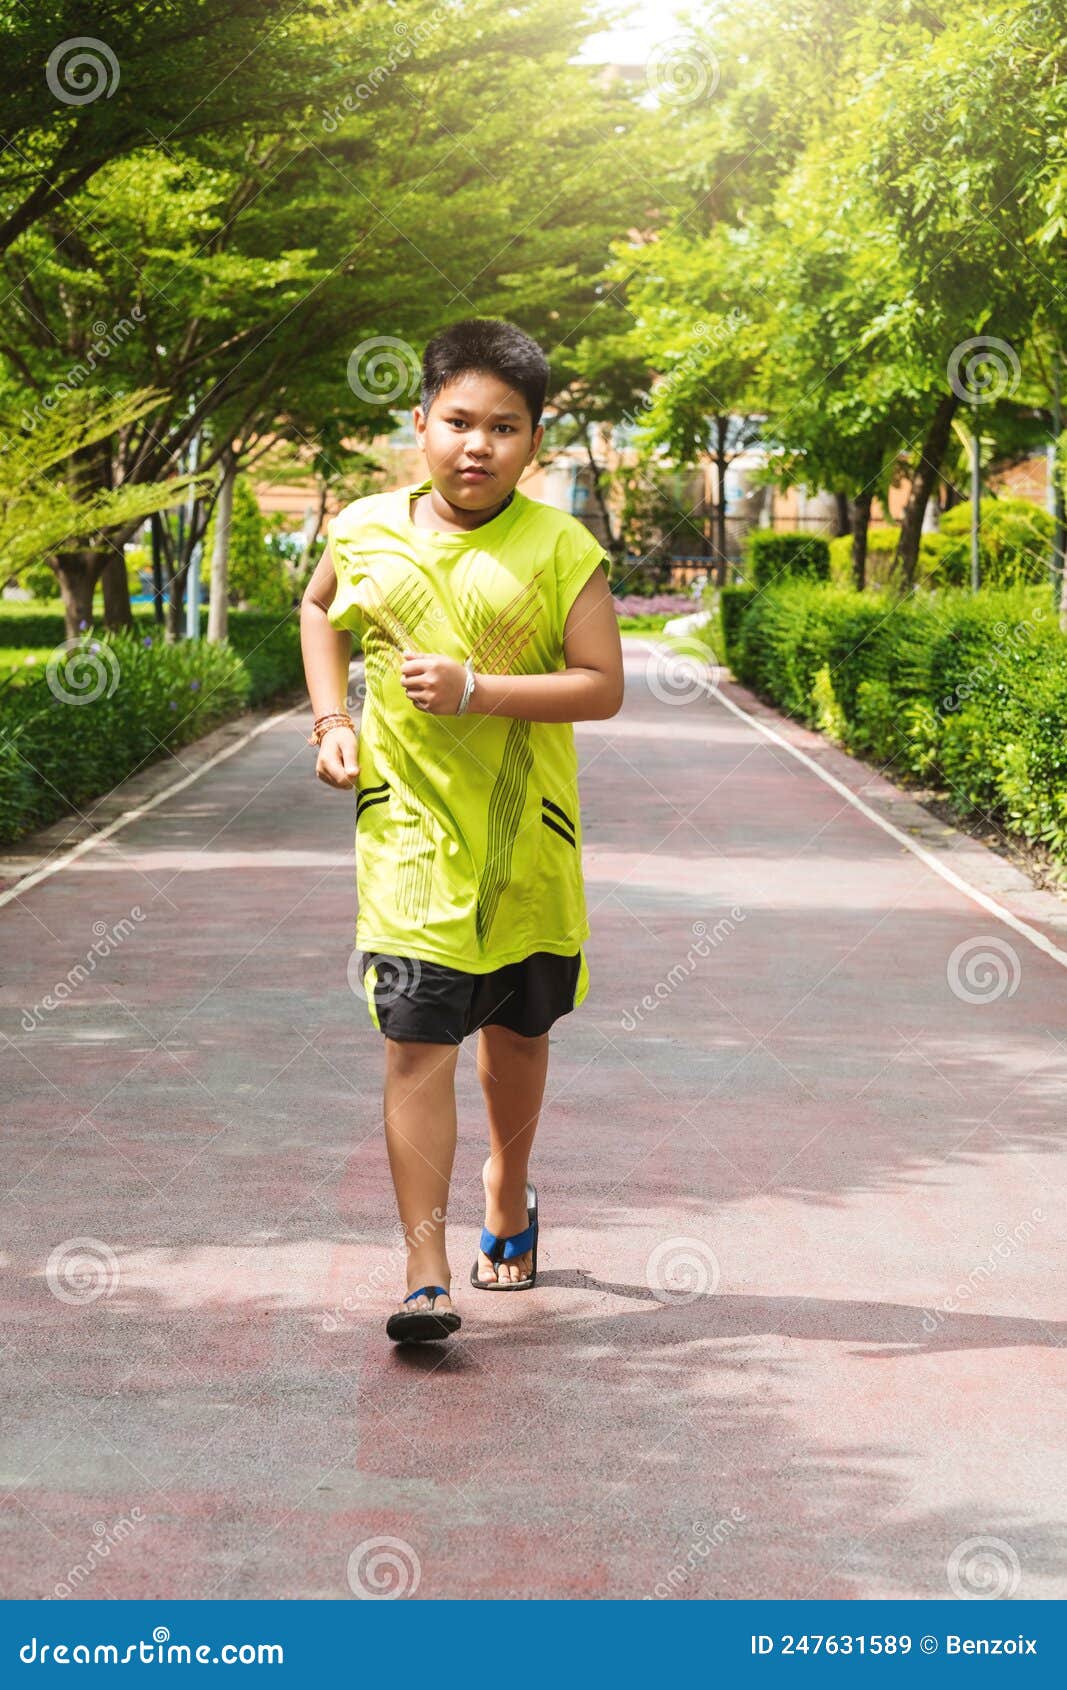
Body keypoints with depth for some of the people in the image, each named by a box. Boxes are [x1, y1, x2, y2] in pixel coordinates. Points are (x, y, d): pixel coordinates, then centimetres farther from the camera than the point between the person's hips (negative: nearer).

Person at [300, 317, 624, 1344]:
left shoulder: (562, 550, -7)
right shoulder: (365, 531, 1)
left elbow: (602, 685, -11)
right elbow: (318, 610, 22)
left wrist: (476, 689, -21)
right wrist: (332, 720, 8)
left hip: (528, 833, 0)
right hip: (409, 825, 0)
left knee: (517, 1029, 17)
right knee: (417, 1041, -10)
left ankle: (507, 1189, 45)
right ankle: (426, 1274, -8)